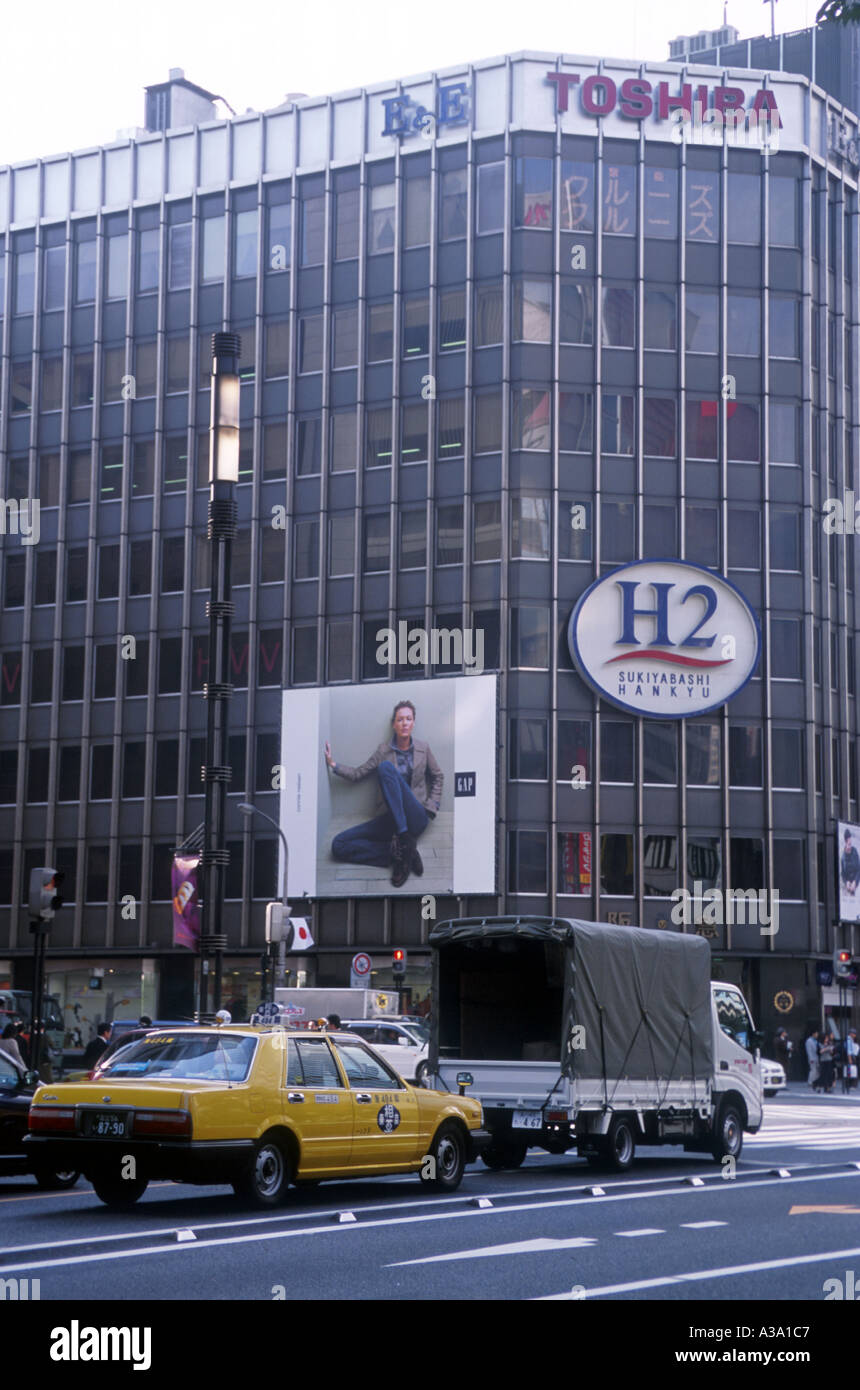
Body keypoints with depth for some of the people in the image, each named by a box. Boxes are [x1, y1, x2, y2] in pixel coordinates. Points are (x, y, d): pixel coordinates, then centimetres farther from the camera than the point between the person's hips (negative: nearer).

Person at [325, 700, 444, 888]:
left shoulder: (423, 748, 9)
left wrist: (430, 809, 8)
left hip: (416, 819, -3)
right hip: (391, 818, 3)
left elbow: (438, 778, 19)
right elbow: (357, 774, 15)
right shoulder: (383, 751, 13)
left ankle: (404, 839, -34)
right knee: (339, 845, -19)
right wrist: (333, 764, 1)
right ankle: (401, 854, -19)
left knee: (386, 767, -29)